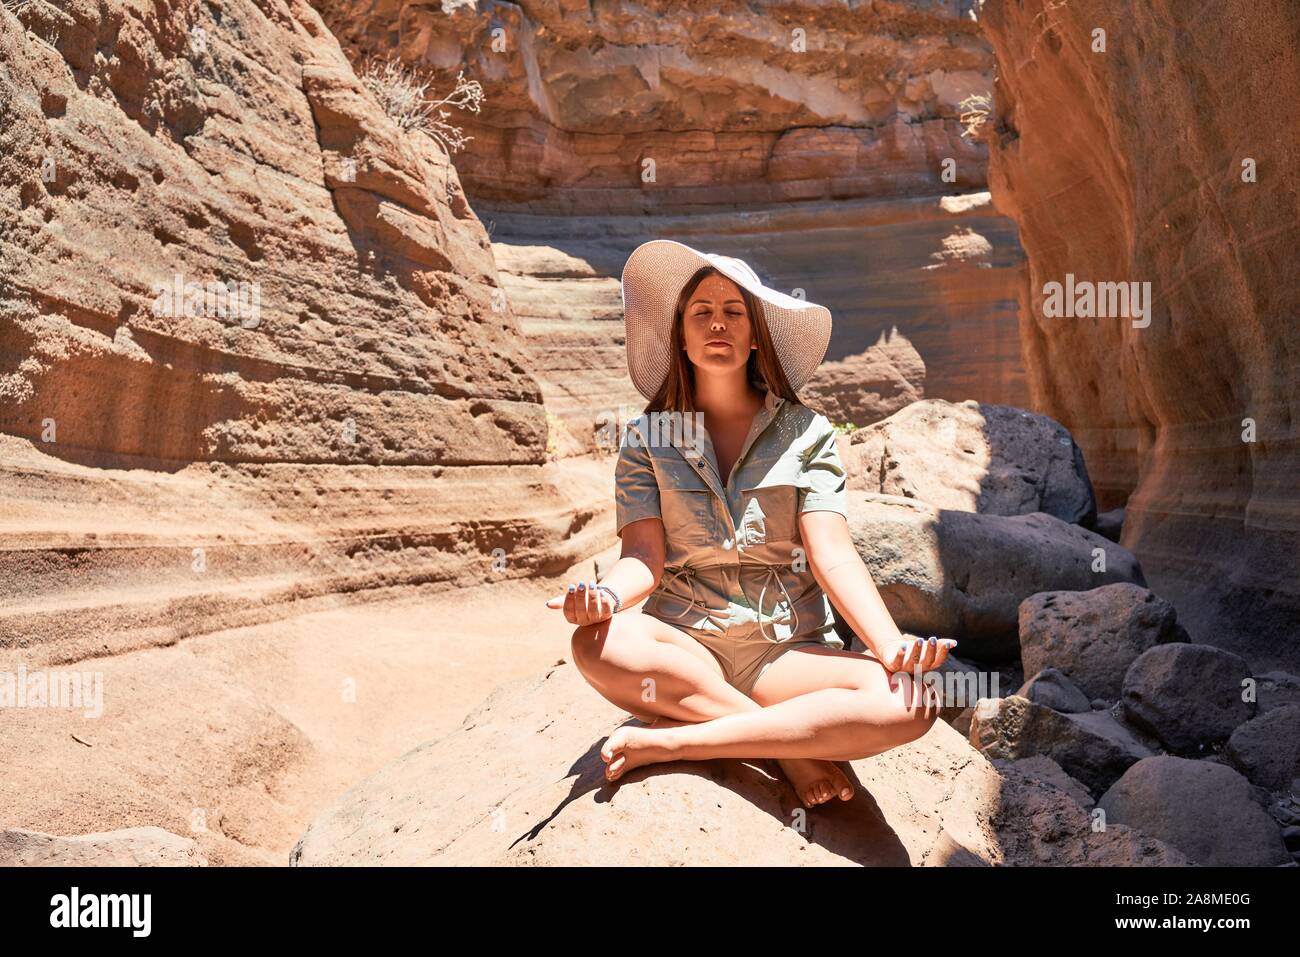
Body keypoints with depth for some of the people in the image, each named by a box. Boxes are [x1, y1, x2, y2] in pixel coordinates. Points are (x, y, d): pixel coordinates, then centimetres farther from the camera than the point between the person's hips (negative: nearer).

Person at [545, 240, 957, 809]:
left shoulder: (806, 433, 6)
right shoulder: (648, 437, 8)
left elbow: (831, 552, -4)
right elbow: (645, 556, -3)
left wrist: (891, 644, -22)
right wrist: (606, 595, -28)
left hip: (790, 650, 1)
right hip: (684, 645, 0)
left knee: (906, 705, -28)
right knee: (599, 645, -33)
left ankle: (665, 742, -21)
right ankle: (794, 746, -17)